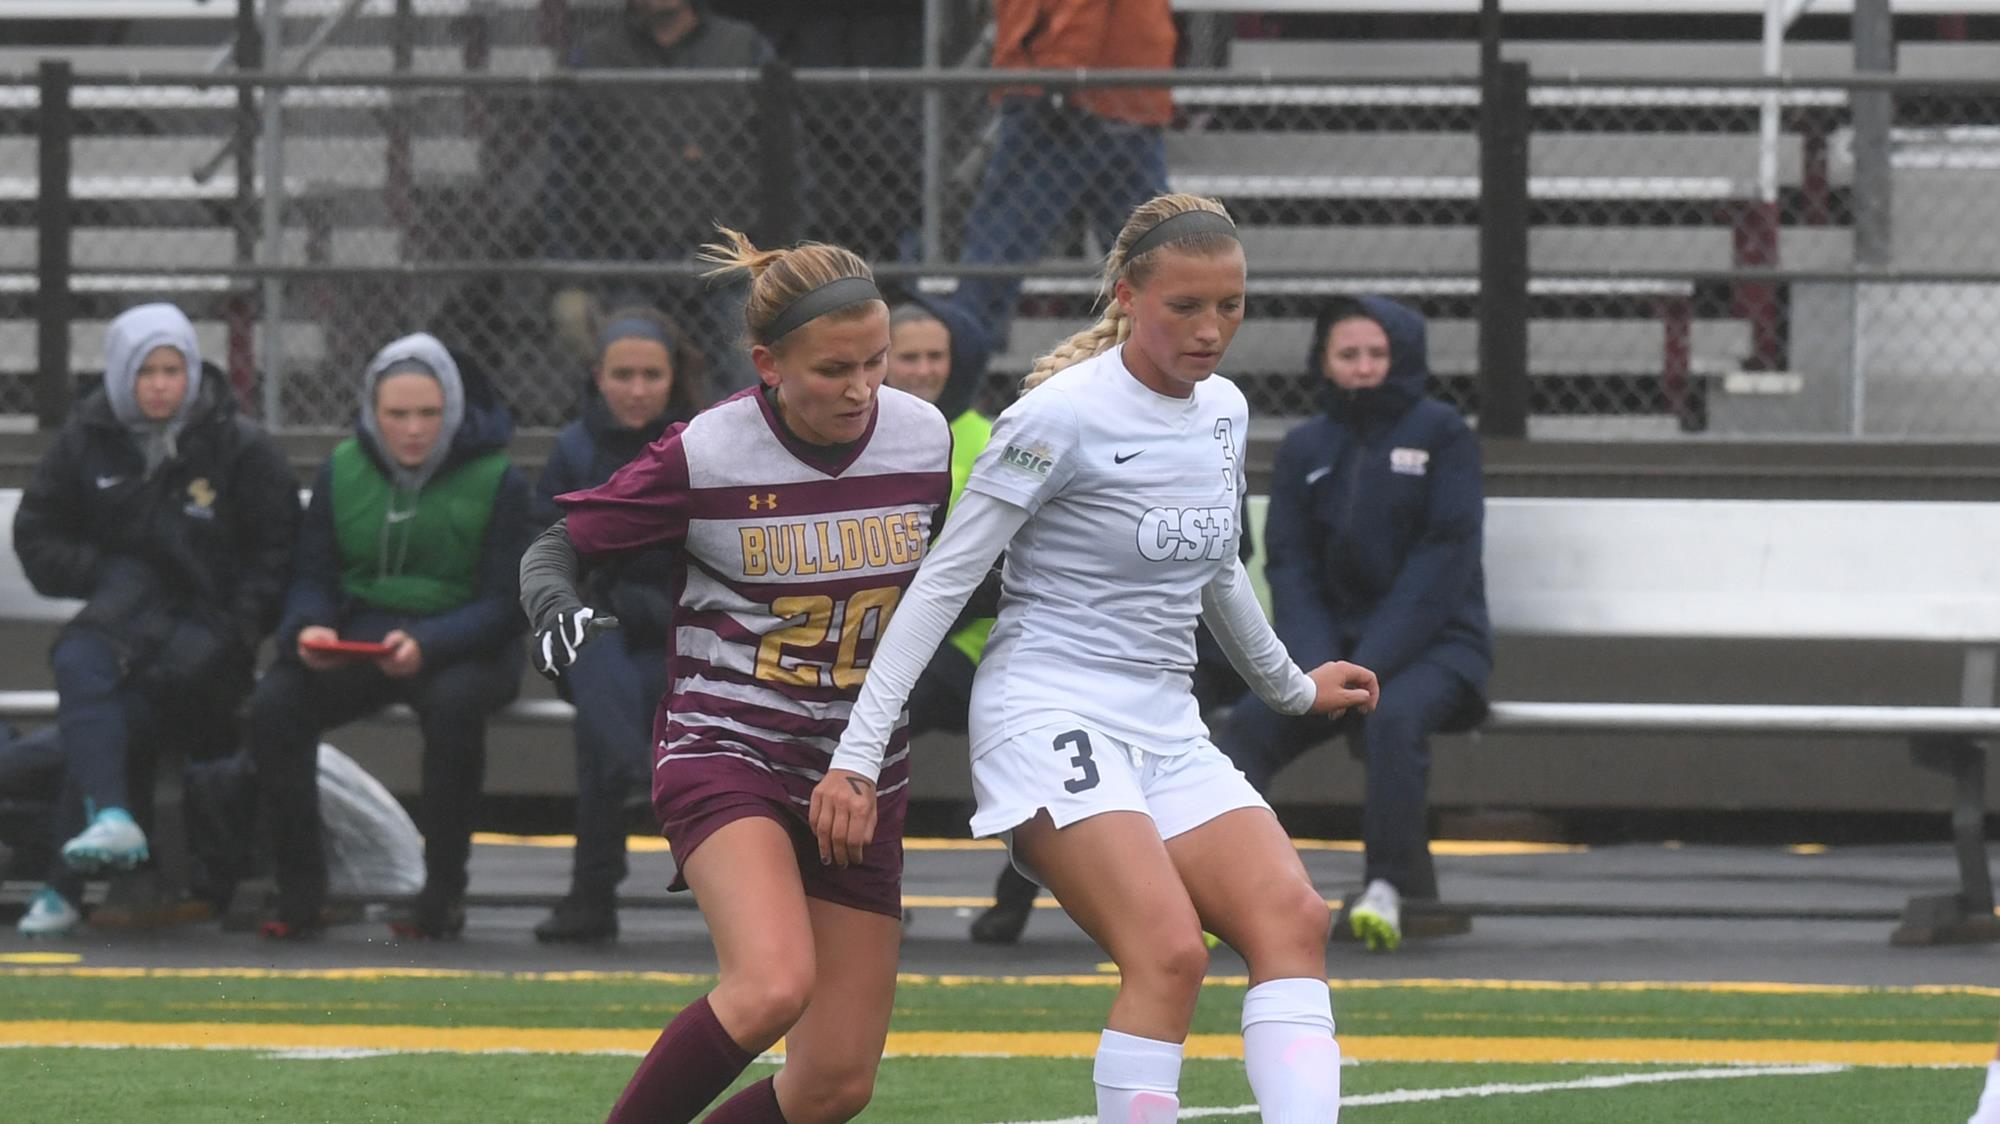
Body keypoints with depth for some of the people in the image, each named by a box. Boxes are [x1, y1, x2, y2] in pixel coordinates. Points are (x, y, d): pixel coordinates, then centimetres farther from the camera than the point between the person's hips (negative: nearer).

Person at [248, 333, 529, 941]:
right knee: (274, 703, -26)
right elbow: (313, 576, 8)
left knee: (454, 703, -39)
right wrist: (310, 628, -17)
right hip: (359, 635, 3)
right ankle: (300, 893, -18)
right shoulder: (342, 471, 7)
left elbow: (503, 604, -9)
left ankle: (442, 892, -25)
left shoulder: (496, 481, -4)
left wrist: (426, 644, -28)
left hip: (460, 646, -3)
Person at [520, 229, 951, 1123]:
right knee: (773, 987, -31)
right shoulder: (706, 454, -13)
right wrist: (558, 611, -24)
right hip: (724, 749, -5)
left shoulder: (924, 437, -1)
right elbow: (558, 544, -2)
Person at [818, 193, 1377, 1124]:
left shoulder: (1223, 411, 11)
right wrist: (857, 757, -13)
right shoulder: (1062, 417, -12)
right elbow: (941, 583, -10)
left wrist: (1288, 687, 44)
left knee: (1291, 917, -15)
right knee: (1170, 950, -26)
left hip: (1166, 727, 7)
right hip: (1050, 720, -7)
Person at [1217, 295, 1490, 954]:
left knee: (1393, 718, -36)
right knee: (1246, 728, -21)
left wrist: (1371, 665, -19)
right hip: (1335, 640, 4)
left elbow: (1444, 558, -10)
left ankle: (1390, 885, -35)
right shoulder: (1305, 450, 11)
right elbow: (1290, 566, 5)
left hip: (1436, 642, -4)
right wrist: (1316, 668, -13)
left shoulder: (1441, 435, -1)